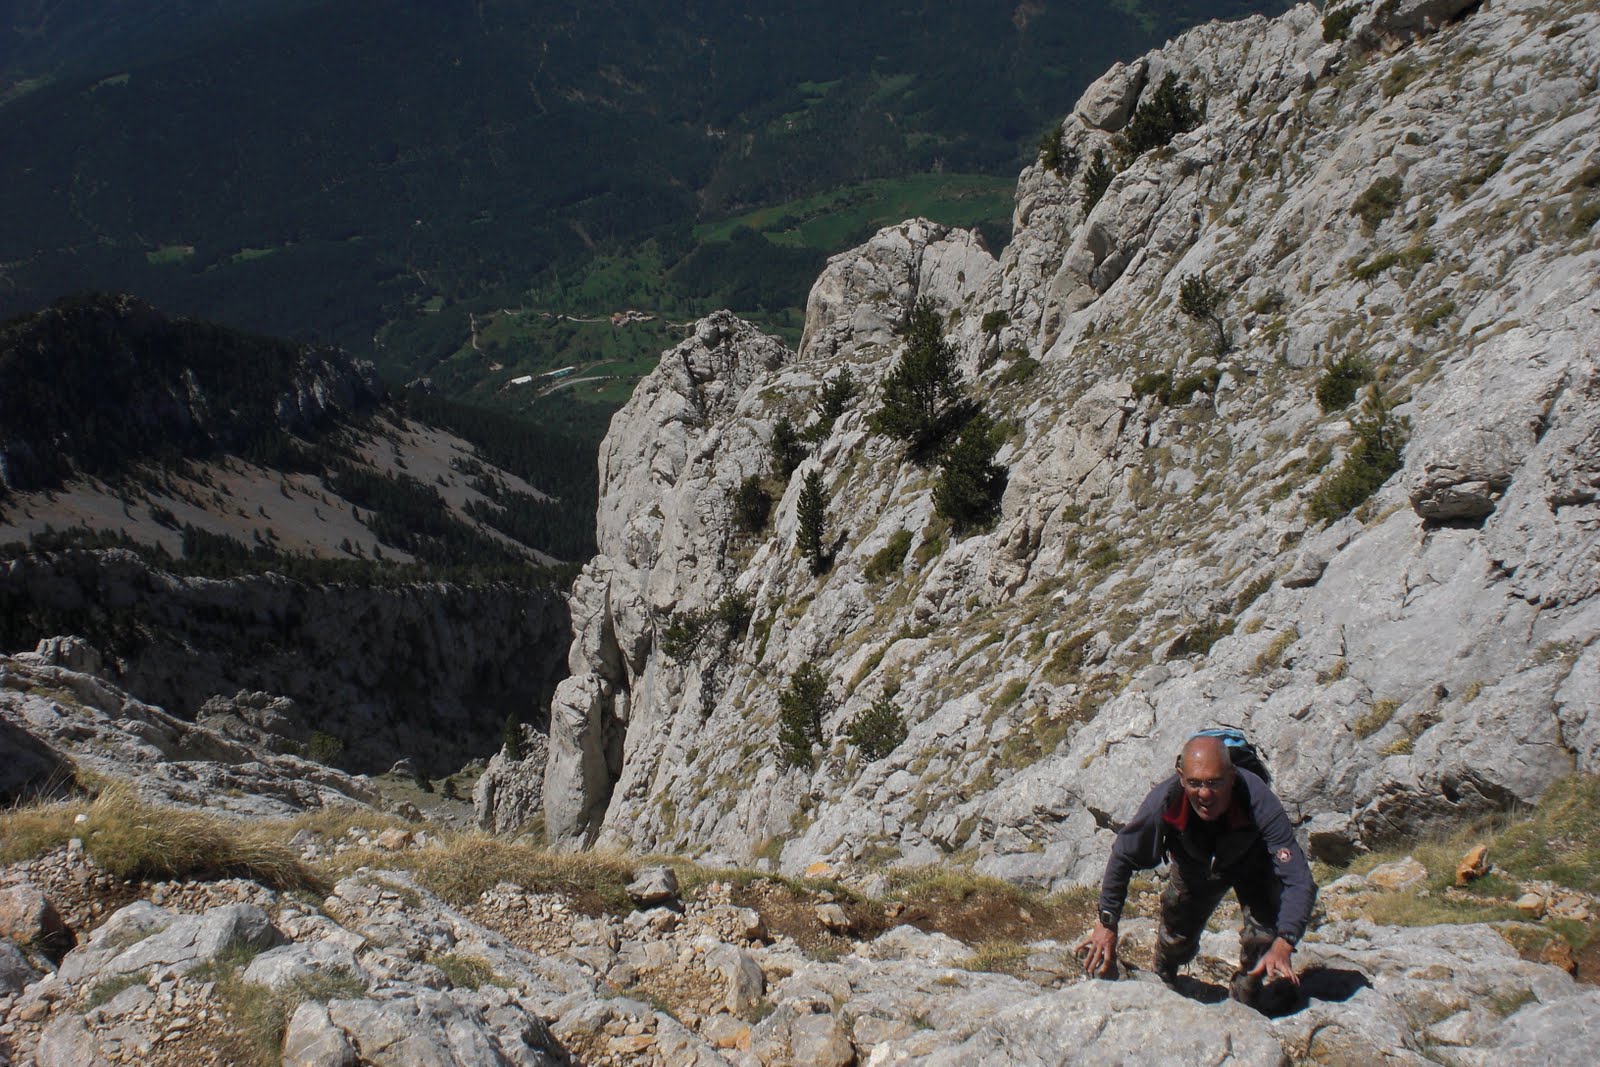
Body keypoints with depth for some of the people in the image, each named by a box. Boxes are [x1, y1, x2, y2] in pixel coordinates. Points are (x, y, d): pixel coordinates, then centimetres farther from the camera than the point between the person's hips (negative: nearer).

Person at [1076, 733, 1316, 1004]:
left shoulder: (1259, 803, -43)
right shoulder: (1164, 800, -38)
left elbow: (1298, 879, -44)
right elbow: (1123, 857, -21)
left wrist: (1283, 944, -57)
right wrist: (1106, 923, -22)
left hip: (1253, 866, -1)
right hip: (1194, 868, 1)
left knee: (1264, 939, -18)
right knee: (1176, 943, 8)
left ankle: (1243, 1005, 12)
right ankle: (1161, 985, 43)